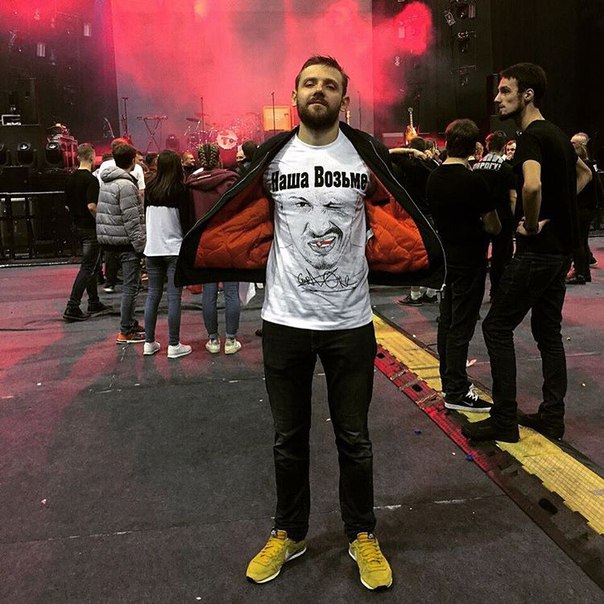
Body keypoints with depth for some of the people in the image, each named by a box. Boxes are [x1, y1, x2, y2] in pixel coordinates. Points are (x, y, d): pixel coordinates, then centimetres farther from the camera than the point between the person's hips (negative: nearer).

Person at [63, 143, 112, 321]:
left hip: (78, 225, 9)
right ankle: (72, 308, -8)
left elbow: (68, 205, 14)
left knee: (93, 265, 19)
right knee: (87, 268, -5)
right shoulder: (91, 179, -17)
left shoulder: (70, 179, 9)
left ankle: (94, 303, 27)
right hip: (91, 228, -9)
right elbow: (92, 206, -25)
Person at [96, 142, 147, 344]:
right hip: (126, 240, -10)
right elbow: (132, 219, -20)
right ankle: (125, 332, 1)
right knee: (131, 286, -4)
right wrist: (141, 243, -15)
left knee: (129, 284, 19)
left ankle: (130, 323, 29)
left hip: (111, 238, 10)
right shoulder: (126, 185, -17)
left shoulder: (106, 182, 13)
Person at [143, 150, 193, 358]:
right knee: (174, 297, -1)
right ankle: (174, 345, 2)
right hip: (175, 249, -5)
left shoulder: (150, 188, 4)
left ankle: (149, 342, 16)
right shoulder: (180, 189, -9)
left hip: (152, 249, 5)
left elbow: (146, 217, 12)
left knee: (152, 295, 11)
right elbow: (186, 221, -8)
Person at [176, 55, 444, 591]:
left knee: (354, 438, 12)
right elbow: (244, 222, 12)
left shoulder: (368, 155, -2)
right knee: (289, 439, 14)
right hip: (285, 321, 1)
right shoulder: (272, 156, 0)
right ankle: (289, 534, 34)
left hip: (351, 322, 0)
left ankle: (362, 536, 32)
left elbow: (396, 219, 9)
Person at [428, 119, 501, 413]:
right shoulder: (472, 181, -18)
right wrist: (485, 225, 6)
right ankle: (456, 392, 3)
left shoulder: (434, 177, 4)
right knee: (462, 325, -3)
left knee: (447, 320, 15)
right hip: (469, 260, -7)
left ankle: (449, 379, 27)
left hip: (445, 256, 7)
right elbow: (493, 226, -15)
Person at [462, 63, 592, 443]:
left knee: (497, 327, -2)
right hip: (561, 248, 10)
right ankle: (552, 417, 21)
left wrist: (531, 225, -20)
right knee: (548, 331, 14)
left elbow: (532, 185, -36)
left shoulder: (532, 137, -16)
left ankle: (504, 421, 3)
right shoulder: (557, 134, 14)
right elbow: (584, 174, 31)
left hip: (538, 250, -10)